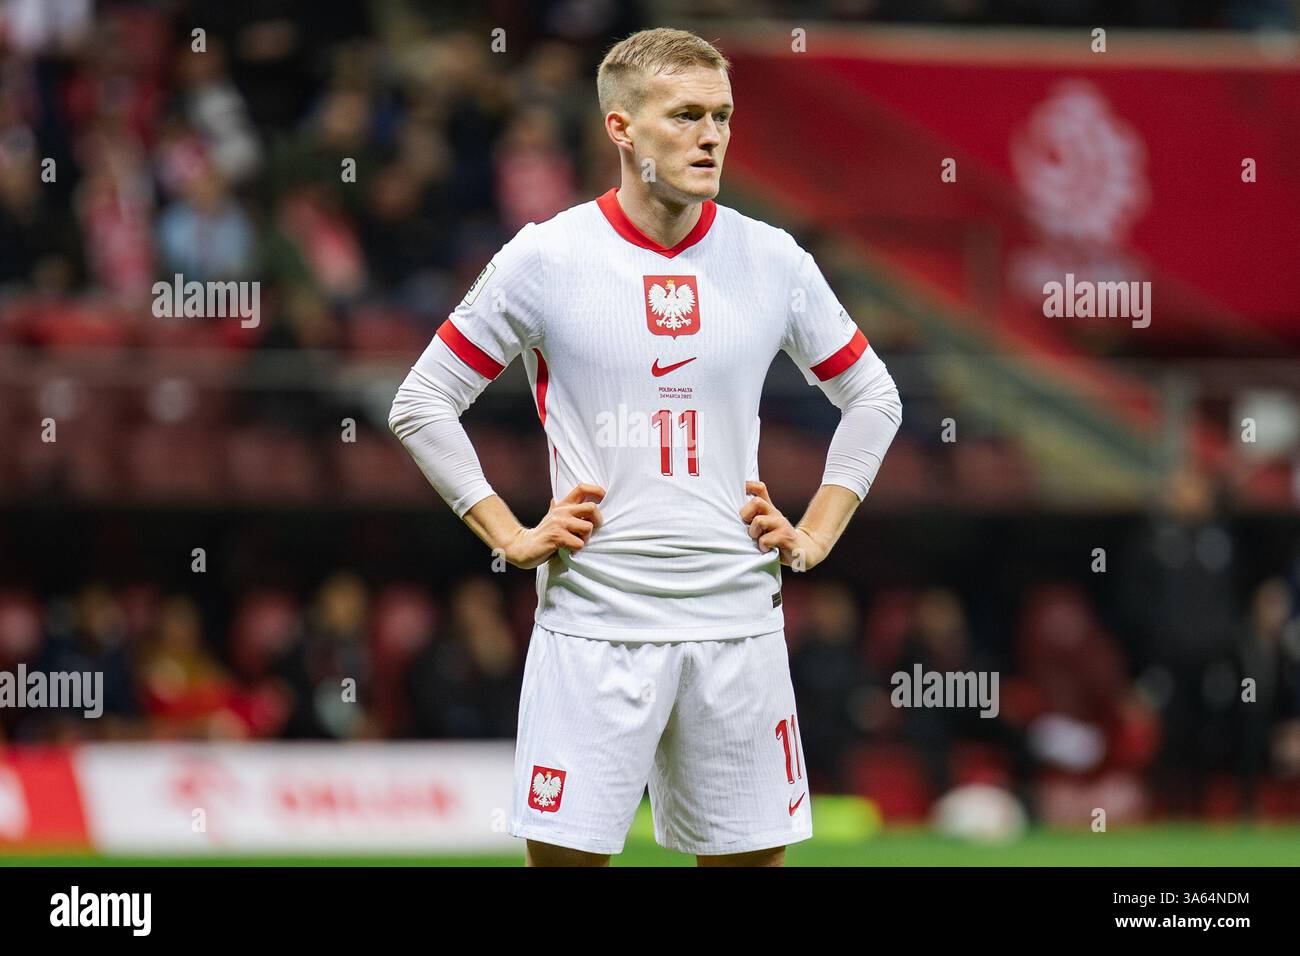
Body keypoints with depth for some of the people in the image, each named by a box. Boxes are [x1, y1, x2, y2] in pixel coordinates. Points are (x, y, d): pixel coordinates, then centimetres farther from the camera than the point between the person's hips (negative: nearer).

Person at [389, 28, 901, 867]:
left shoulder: (772, 260, 5)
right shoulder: (546, 258, -2)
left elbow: (873, 398, 19)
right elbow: (422, 404, 4)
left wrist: (814, 537, 8)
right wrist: (511, 538, -2)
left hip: (737, 624, 3)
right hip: (593, 629, -3)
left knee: (751, 855, 4)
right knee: (565, 852, -5)